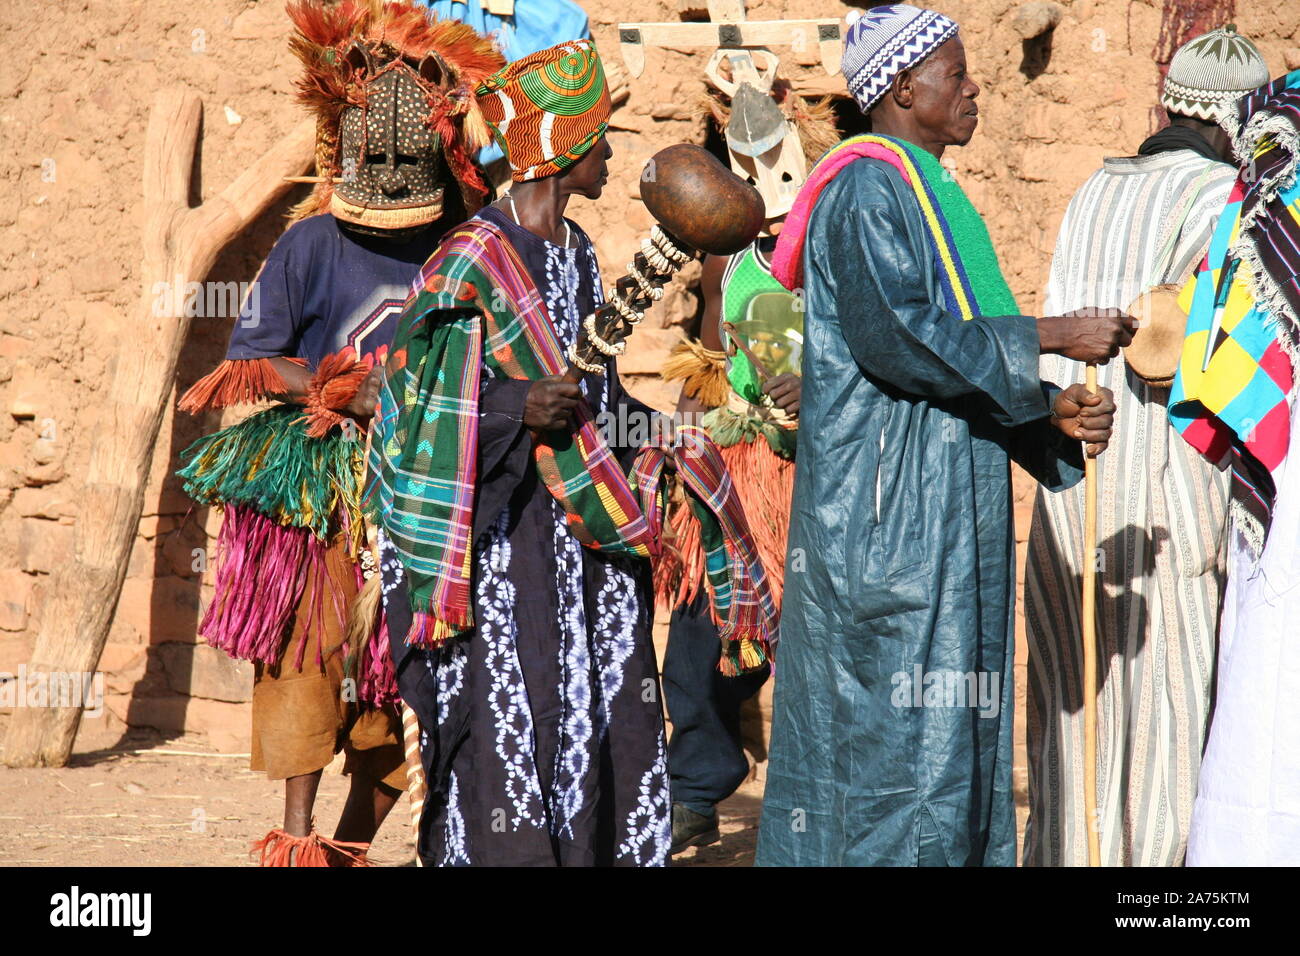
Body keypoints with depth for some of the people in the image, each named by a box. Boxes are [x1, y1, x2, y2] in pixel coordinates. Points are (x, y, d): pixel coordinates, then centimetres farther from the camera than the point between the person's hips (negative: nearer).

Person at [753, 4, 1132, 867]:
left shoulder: (933, 196, 20)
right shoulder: (866, 188, -9)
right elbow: (898, 336, -22)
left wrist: (1052, 413, 4)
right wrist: (1051, 336, -19)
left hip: (946, 519, 10)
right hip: (889, 513, -10)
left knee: (947, 739, 8)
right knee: (896, 728, -10)